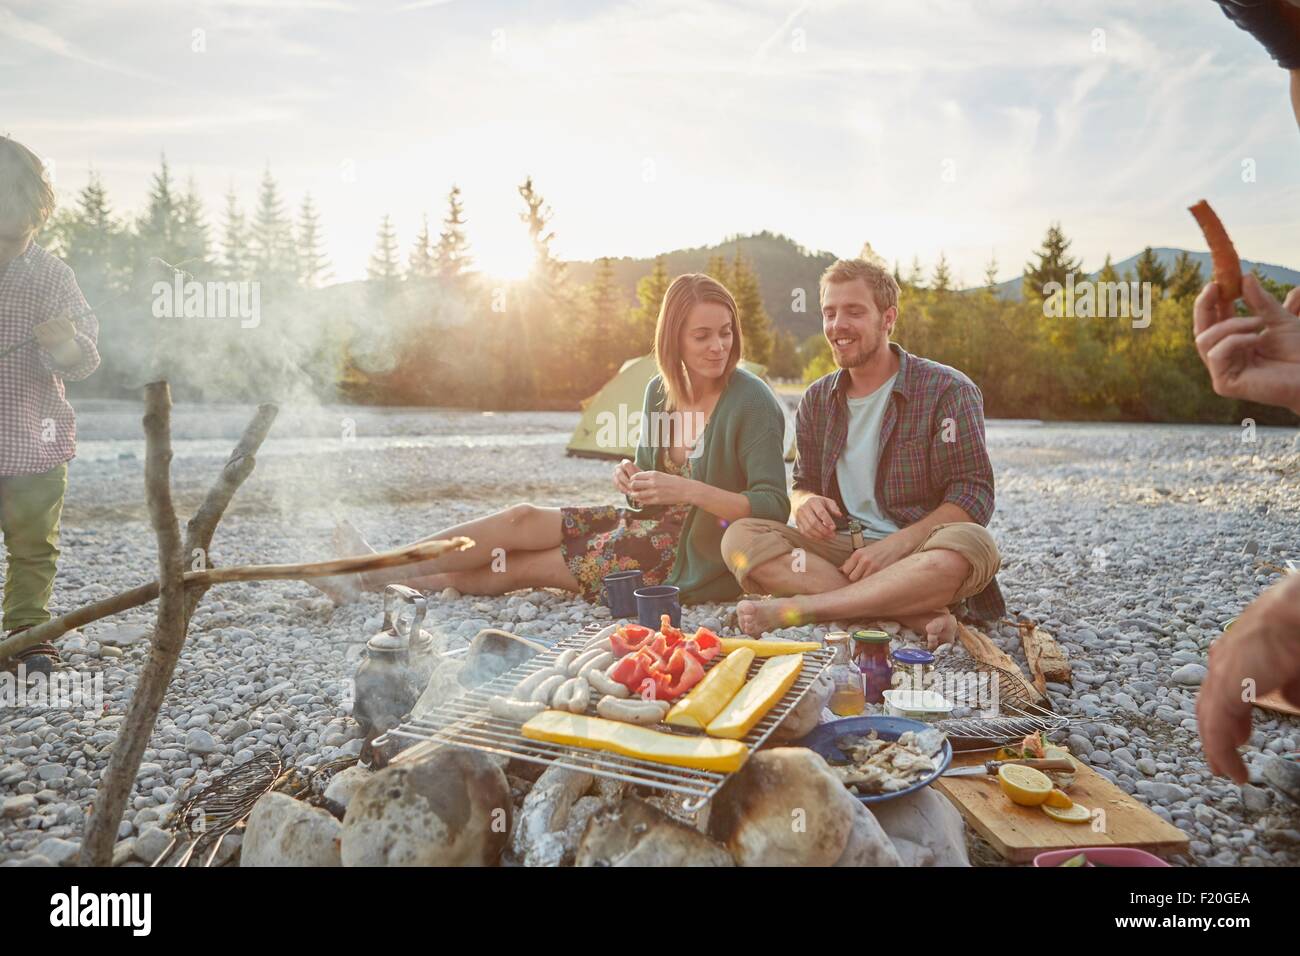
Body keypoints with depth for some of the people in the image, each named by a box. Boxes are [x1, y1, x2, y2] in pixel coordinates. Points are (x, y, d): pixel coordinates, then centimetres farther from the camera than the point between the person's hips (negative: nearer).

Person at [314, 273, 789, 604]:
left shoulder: (752, 401, -16)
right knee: (522, 518, -2)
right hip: (654, 527, 7)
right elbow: (648, 498, 12)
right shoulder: (660, 390, 4)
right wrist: (630, 478, -11)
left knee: (523, 566, -5)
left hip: (696, 561, -7)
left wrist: (689, 490, -29)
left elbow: (774, 507, -21)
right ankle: (374, 576, 10)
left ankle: (376, 573, 11)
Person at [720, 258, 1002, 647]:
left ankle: (800, 608, -30)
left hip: (916, 553, -3)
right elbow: (803, 484, 16)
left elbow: (973, 494, -8)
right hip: (841, 549, 4)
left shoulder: (948, 391, -3)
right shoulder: (817, 399, 11)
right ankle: (915, 616, -29)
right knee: (740, 537, -21)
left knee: (972, 545, -37)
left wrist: (894, 545, -22)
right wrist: (805, 503, -11)